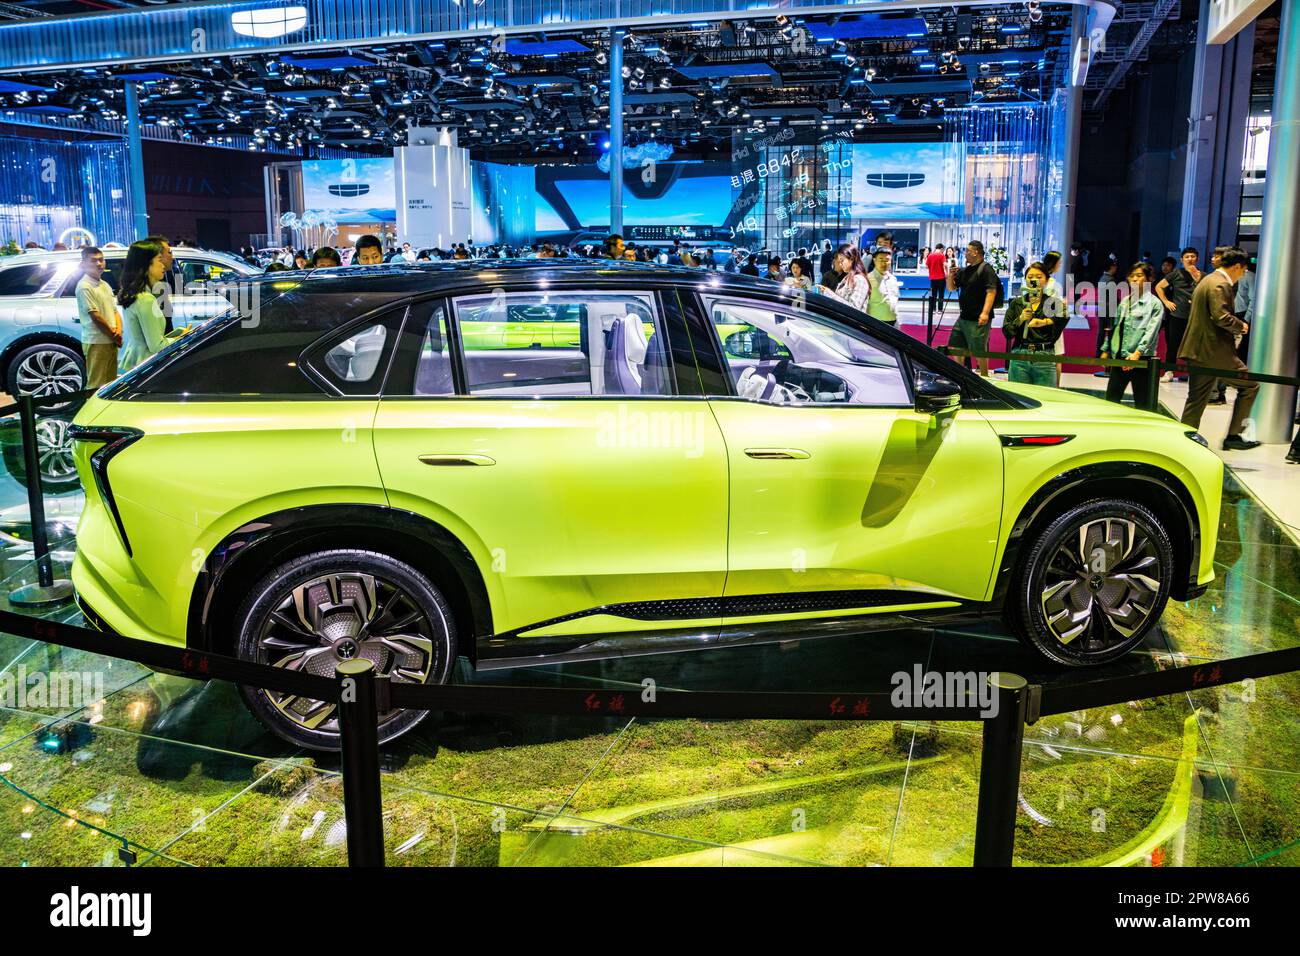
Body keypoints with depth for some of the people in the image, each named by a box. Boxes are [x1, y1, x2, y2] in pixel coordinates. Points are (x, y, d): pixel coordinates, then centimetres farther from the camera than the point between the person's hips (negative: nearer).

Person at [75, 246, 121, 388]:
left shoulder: (105, 285, 15)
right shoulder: (84, 286, -11)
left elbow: (115, 311, 17)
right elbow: (96, 317, -15)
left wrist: (118, 331, -1)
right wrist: (114, 335, -9)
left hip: (111, 342, 8)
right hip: (96, 342, -8)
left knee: (111, 382, 13)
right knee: (97, 384, -7)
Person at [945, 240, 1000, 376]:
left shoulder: (986, 269, -10)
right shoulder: (965, 271, 15)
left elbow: (991, 291, -19)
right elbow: (951, 288, 20)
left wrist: (985, 313, -28)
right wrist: (950, 275, -1)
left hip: (978, 319, -9)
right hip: (963, 317, 9)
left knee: (979, 351, -4)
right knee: (955, 347, 13)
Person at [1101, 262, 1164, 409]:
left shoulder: (1155, 304, -5)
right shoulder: (1125, 302, 13)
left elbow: (1151, 331, -13)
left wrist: (1137, 353, -23)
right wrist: (1106, 350, 17)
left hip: (1141, 359, -6)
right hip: (1119, 358, 6)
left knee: (1142, 403, 2)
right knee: (1111, 399, 8)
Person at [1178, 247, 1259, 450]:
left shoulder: (1207, 281, 18)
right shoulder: (1219, 285, -14)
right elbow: (1221, 317, -24)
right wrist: (1241, 326, -8)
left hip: (1200, 351, 10)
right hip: (1215, 353, -10)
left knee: (1197, 400, 12)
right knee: (1250, 386, 2)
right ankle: (1233, 436, 3)